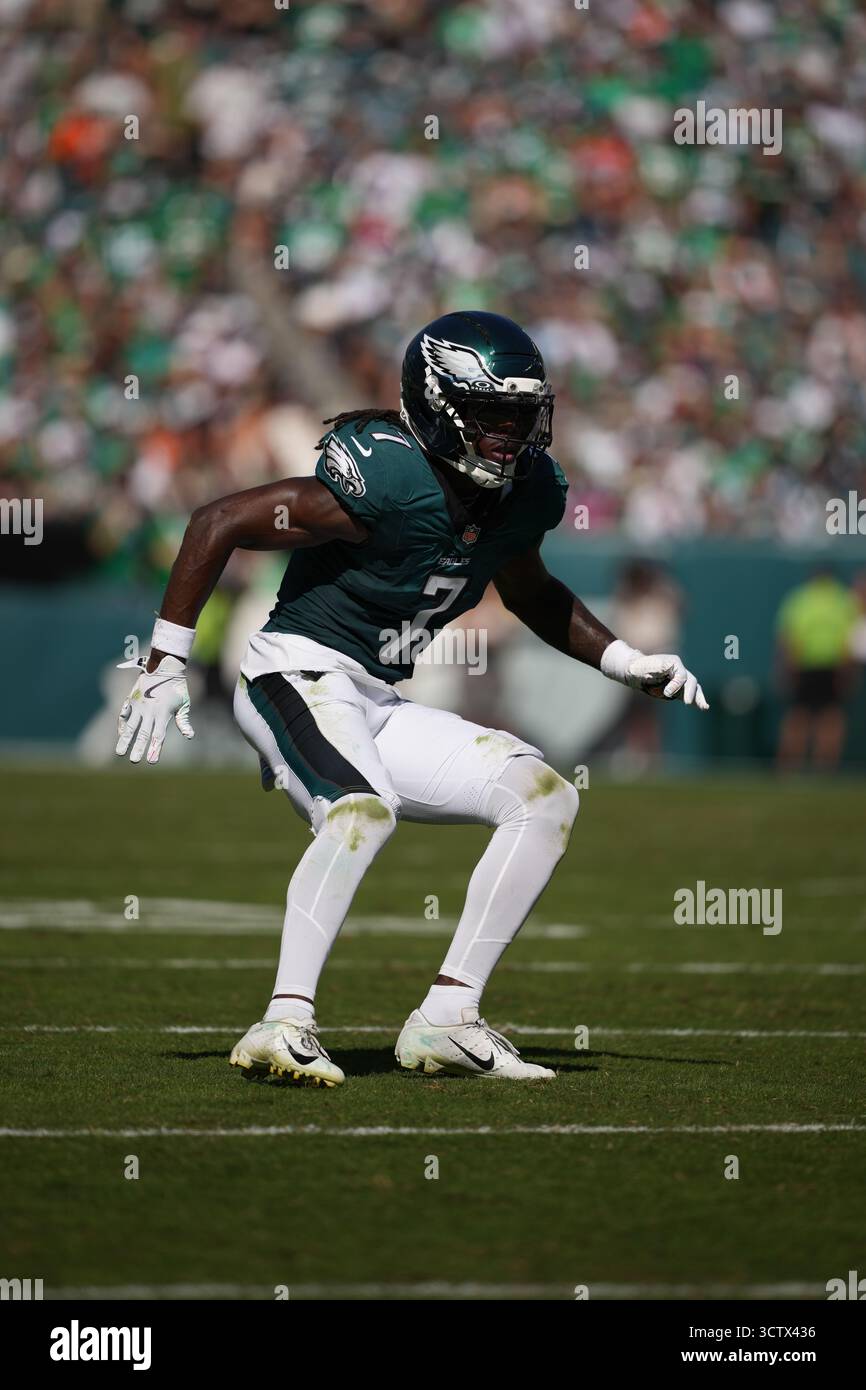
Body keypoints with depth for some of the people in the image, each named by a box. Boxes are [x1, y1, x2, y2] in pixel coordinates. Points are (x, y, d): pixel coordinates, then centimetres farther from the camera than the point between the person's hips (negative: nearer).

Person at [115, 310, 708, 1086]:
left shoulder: (525, 493, 4)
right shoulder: (388, 481, -22)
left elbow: (530, 593, 26)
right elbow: (219, 523, -19)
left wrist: (624, 663, 14)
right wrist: (166, 664, -16)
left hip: (375, 708, 9)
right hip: (299, 676, -9)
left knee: (547, 798, -2)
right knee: (366, 808, -36)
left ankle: (446, 1020, -4)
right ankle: (285, 1024, -36)